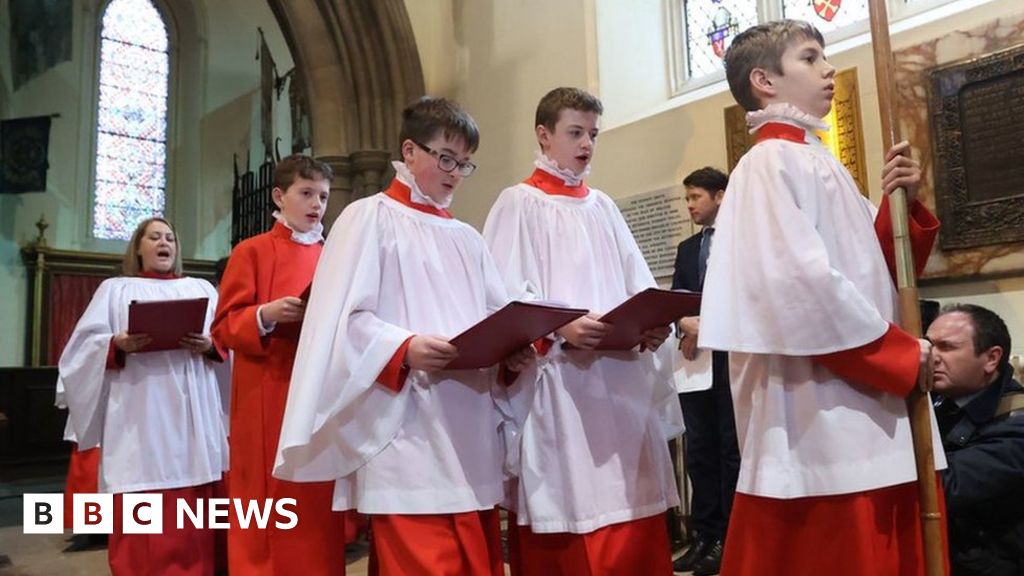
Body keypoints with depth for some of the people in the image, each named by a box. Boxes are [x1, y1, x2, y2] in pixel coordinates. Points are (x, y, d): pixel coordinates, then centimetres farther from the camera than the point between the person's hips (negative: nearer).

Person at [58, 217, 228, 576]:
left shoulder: (201, 288, 21)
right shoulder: (115, 289, 16)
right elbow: (85, 343, 5)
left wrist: (211, 345, -10)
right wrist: (117, 344, -15)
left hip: (192, 412, 2)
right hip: (140, 413, -2)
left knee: (193, 513, 1)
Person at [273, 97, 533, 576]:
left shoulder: (467, 238, 21)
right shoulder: (369, 217, 3)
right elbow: (345, 319, -7)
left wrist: (514, 348, -6)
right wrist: (405, 348, -23)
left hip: (471, 433, 6)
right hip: (406, 436, -6)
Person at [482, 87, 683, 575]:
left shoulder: (602, 206, 18)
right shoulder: (519, 204, 1)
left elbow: (638, 286, 14)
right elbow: (506, 298, -9)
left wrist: (650, 326, -6)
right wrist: (561, 328, -24)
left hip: (623, 383, 6)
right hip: (558, 386, -5)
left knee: (634, 533, 9)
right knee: (570, 528, -1)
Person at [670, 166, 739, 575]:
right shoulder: (687, 249, 20)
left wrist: (709, 324, -15)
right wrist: (685, 323, -7)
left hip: (732, 356, -6)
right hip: (696, 356, 6)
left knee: (732, 448, 1)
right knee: (699, 450, 7)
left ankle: (729, 538, 9)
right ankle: (704, 536, 15)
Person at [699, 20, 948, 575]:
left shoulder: (822, 164, 18)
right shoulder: (769, 163, -10)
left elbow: (875, 269, 19)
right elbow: (803, 283, -21)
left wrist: (902, 205, 2)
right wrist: (904, 355, -11)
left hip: (869, 410, 9)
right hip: (819, 412, -9)